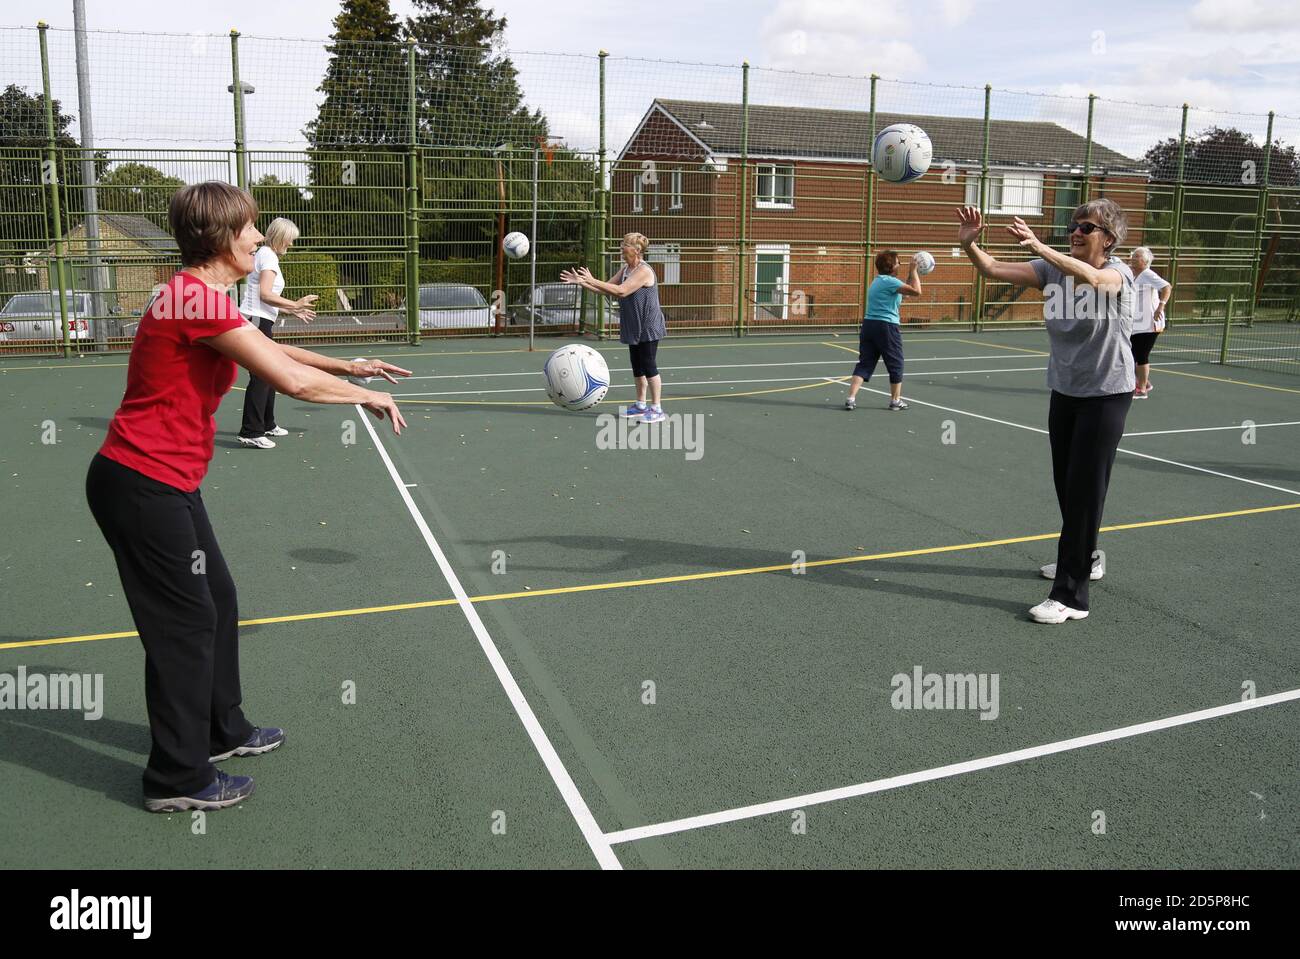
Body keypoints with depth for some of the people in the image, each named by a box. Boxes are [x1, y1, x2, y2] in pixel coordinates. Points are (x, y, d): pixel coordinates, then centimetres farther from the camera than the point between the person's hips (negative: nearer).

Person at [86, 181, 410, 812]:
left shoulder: (197, 295, 10)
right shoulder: (198, 298, -21)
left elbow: (270, 350, 22)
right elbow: (291, 380, -23)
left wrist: (347, 367, 16)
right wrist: (368, 397, -9)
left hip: (166, 482, 10)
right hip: (144, 485, -10)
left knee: (216, 601, 18)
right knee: (186, 623, 0)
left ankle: (220, 729, 36)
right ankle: (178, 780, 15)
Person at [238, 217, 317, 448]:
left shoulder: (266, 255, 20)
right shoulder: (268, 256, -10)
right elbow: (265, 295, -20)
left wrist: (294, 310, 21)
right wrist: (295, 305, -21)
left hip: (260, 321, 11)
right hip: (256, 321, -11)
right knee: (260, 378, -11)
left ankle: (267, 425, 26)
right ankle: (250, 432, -10)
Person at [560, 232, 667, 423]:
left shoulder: (644, 270, -19)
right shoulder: (624, 269, 10)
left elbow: (621, 291, -28)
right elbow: (606, 289, 10)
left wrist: (592, 281, -29)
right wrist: (581, 282, -1)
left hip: (648, 328, -9)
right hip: (634, 328, 9)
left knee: (649, 366, -5)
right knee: (637, 367, 13)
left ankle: (656, 409, 2)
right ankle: (640, 405, 24)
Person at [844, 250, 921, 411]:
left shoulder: (878, 281, 18)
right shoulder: (890, 281, -12)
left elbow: (905, 290, 27)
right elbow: (916, 291, -19)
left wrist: (914, 272, 22)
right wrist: (914, 270, -9)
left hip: (869, 324, 8)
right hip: (886, 327, -8)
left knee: (865, 363, 5)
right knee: (895, 364, 9)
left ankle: (851, 398, -7)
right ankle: (896, 400, 19)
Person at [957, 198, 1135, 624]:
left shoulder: (1117, 273, -12)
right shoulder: (1053, 269, 1)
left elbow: (1089, 276, -37)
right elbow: (994, 270, -11)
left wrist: (1039, 246, -50)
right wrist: (969, 244, -30)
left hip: (1106, 394, -6)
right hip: (1065, 391, 6)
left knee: (1085, 489, -8)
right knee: (1066, 484, 16)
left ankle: (1071, 596, -4)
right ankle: (1084, 557, 40)